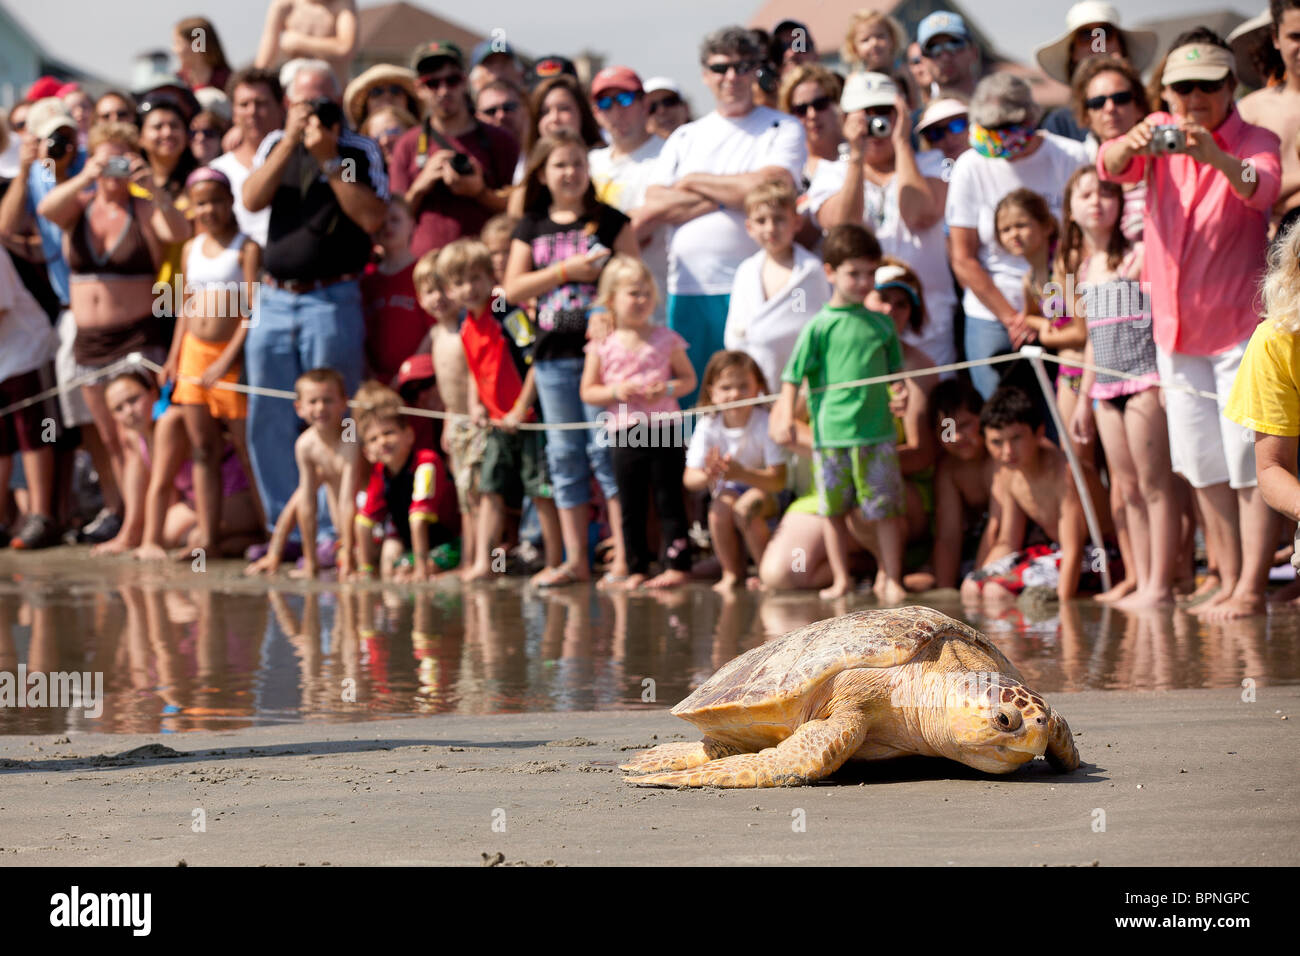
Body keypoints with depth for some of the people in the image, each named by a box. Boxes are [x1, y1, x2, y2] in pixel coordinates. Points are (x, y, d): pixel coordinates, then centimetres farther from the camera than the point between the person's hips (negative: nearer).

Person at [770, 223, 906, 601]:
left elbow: (895, 371, 21)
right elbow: (793, 375, -2)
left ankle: (890, 578, 7)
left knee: (886, 507, -1)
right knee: (833, 508, 6)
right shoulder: (819, 326, -1)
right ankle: (841, 578, 17)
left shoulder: (881, 325, 10)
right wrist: (786, 415, -12)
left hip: (877, 431, 2)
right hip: (831, 432, -2)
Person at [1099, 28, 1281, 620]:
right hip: (1176, 328, 5)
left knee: (1249, 463, -8)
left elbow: (1262, 189, -31)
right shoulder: (1160, 133, 3)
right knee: (1203, 469, 10)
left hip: (1239, 325, -5)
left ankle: (1252, 588, -6)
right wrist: (1129, 146, -40)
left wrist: (1217, 158, -52)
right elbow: (1111, 167, -16)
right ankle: (1230, 584, 18)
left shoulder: (1255, 143, -9)